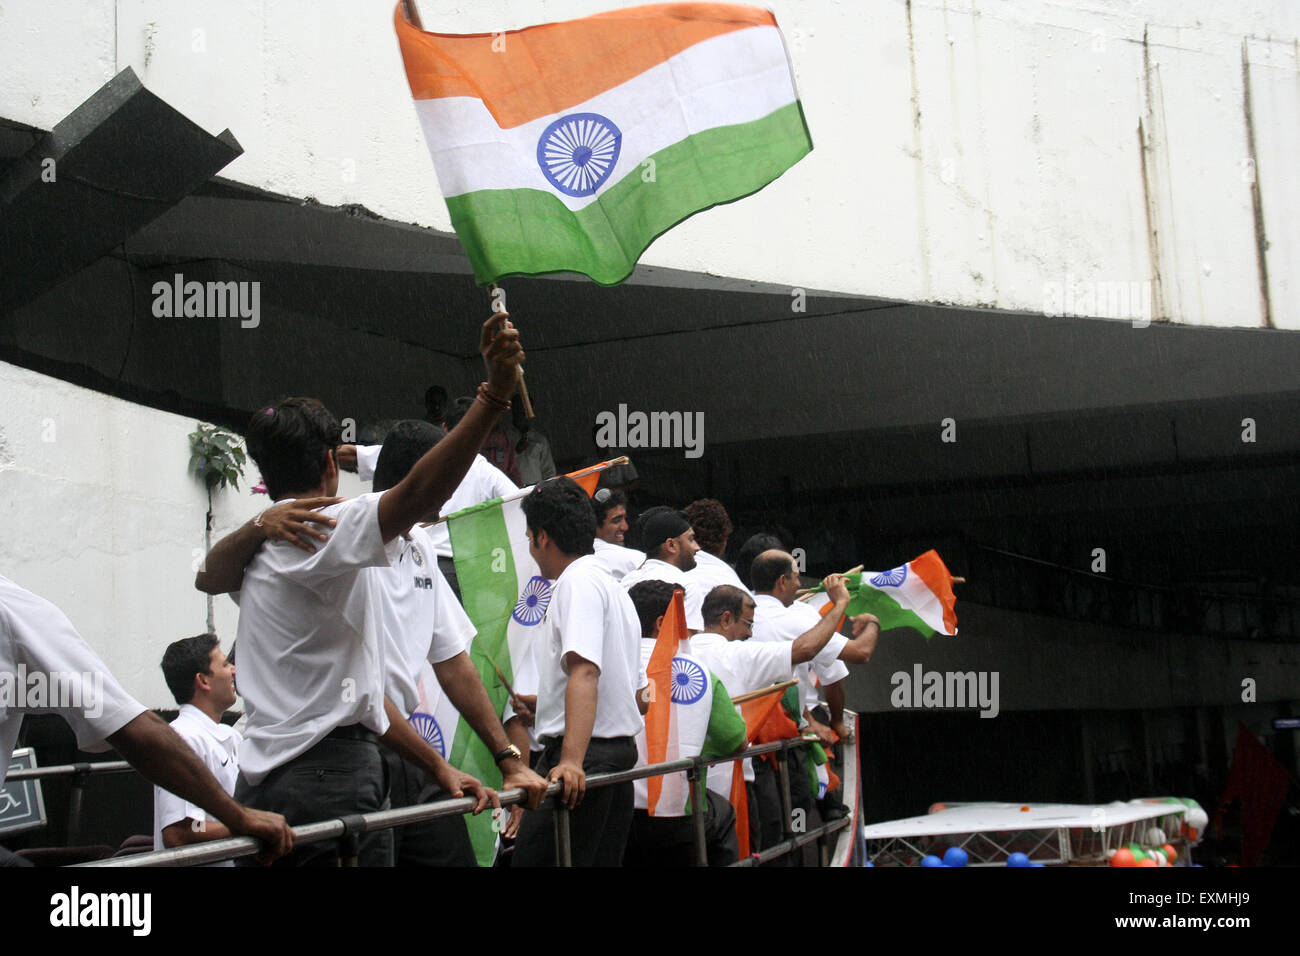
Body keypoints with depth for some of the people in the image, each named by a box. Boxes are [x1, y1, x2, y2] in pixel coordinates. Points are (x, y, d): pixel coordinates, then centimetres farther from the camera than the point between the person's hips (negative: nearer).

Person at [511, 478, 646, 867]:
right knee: (602, 861, 9)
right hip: (621, 752, 10)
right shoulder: (614, 588, 23)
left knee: (535, 859, -13)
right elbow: (639, 696, 27)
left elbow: (584, 671, -24)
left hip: (585, 756, -10)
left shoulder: (577, 582, -8)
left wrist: (571, 760, -34)